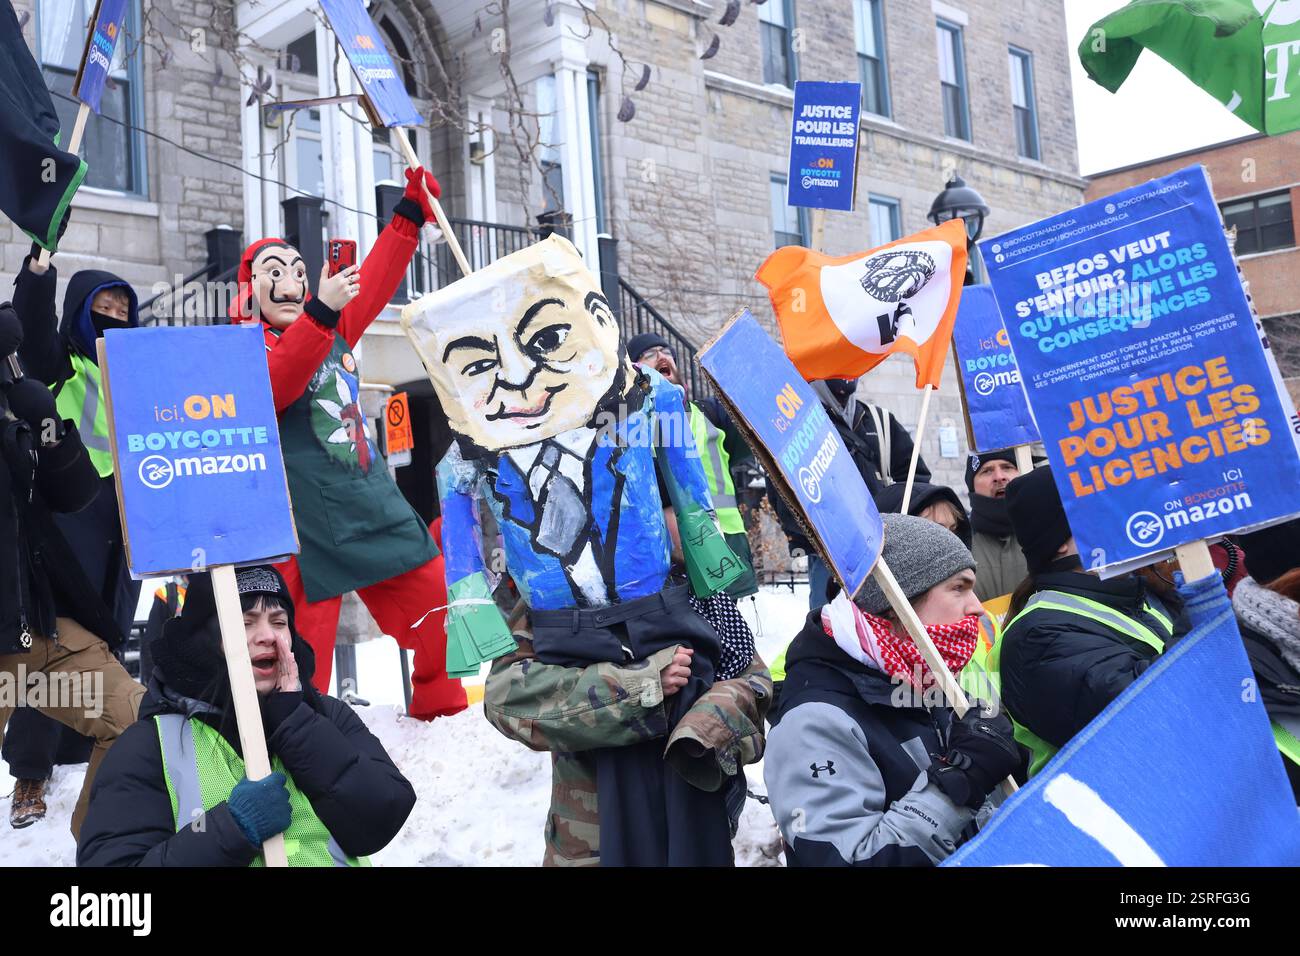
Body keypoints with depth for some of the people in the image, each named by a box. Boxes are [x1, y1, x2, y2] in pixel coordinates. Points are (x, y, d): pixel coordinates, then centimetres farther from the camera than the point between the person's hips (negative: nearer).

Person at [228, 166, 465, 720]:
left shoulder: (333, 328, 16)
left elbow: (374, 283, 24)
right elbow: (273, 384, -24)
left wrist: (412, 211, 22)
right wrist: (319, 311, -35)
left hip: (373, 503, 7)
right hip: (307, 523, -7)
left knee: (433, 604, 14)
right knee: (305, 653, -9)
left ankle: (443, 708, 33)